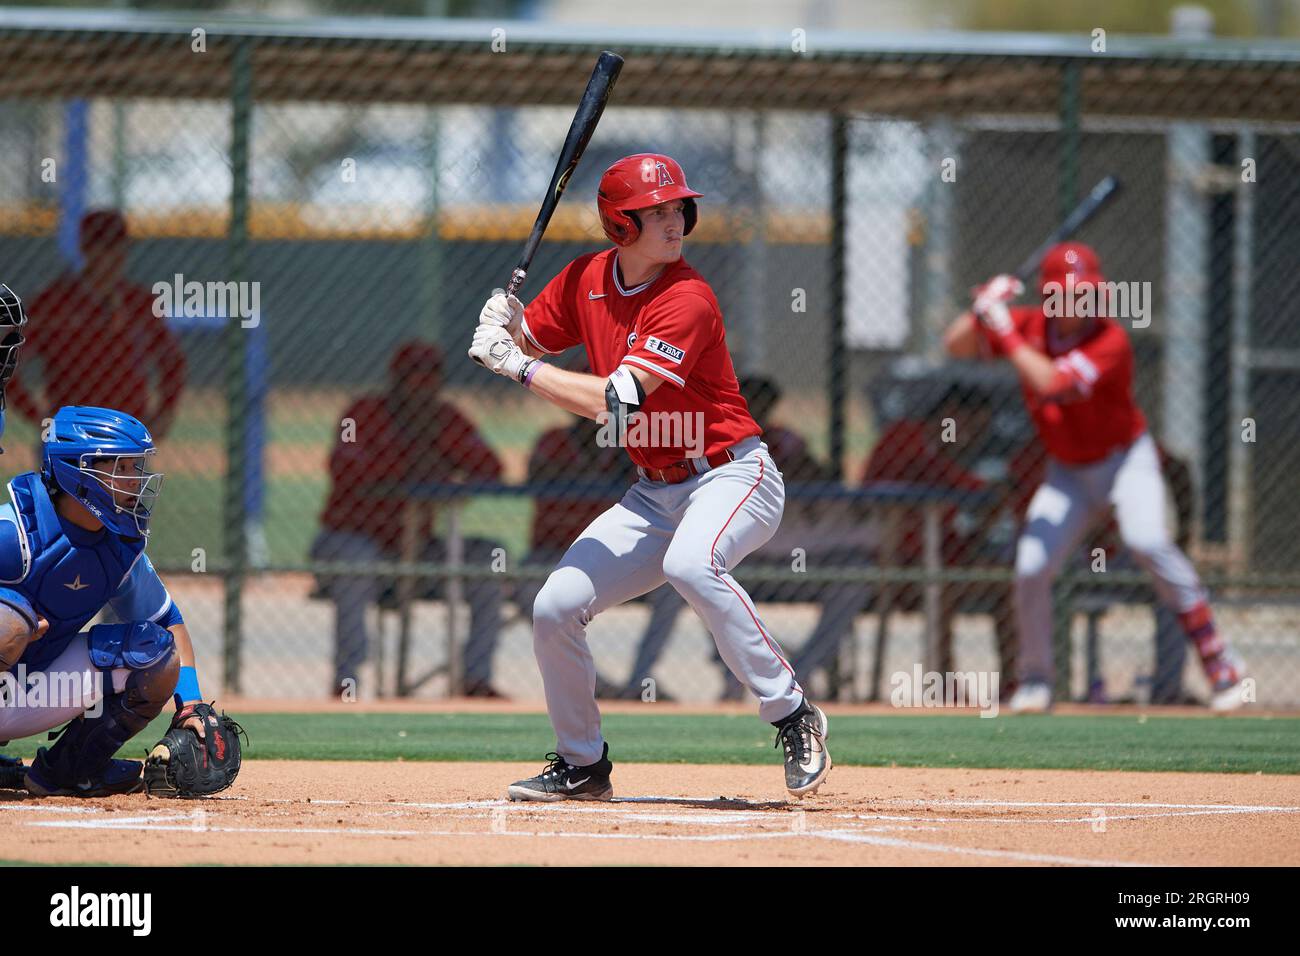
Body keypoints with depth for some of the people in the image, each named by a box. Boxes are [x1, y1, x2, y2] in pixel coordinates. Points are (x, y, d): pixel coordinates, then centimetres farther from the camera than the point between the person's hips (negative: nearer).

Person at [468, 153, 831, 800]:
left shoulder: (687, 299, -21)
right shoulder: (587, 280, 1)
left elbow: (615, 401, -28)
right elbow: (528, 346, 14)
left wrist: (520, 367, -23)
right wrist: (507, 324, -9)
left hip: (732, 476, -7)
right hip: (654, 495, 7)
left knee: (690, 563, -38)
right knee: (555, 608, -1)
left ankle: (794, 718, -29)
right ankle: (582, 765, 19)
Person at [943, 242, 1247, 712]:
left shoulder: (1110, 341, -23)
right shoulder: (1030, 326, -6)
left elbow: (1051, 384, -36)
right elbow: (956, 345, -3)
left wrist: (1005, 332, -32)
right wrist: (983, 310, -22)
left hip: (1126, 459, -5)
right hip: (1067, 474, 5)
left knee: (1146, 541, -29)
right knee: (1031, 567, -10)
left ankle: (1218, 660, -23)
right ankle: (1035, 678, 12)